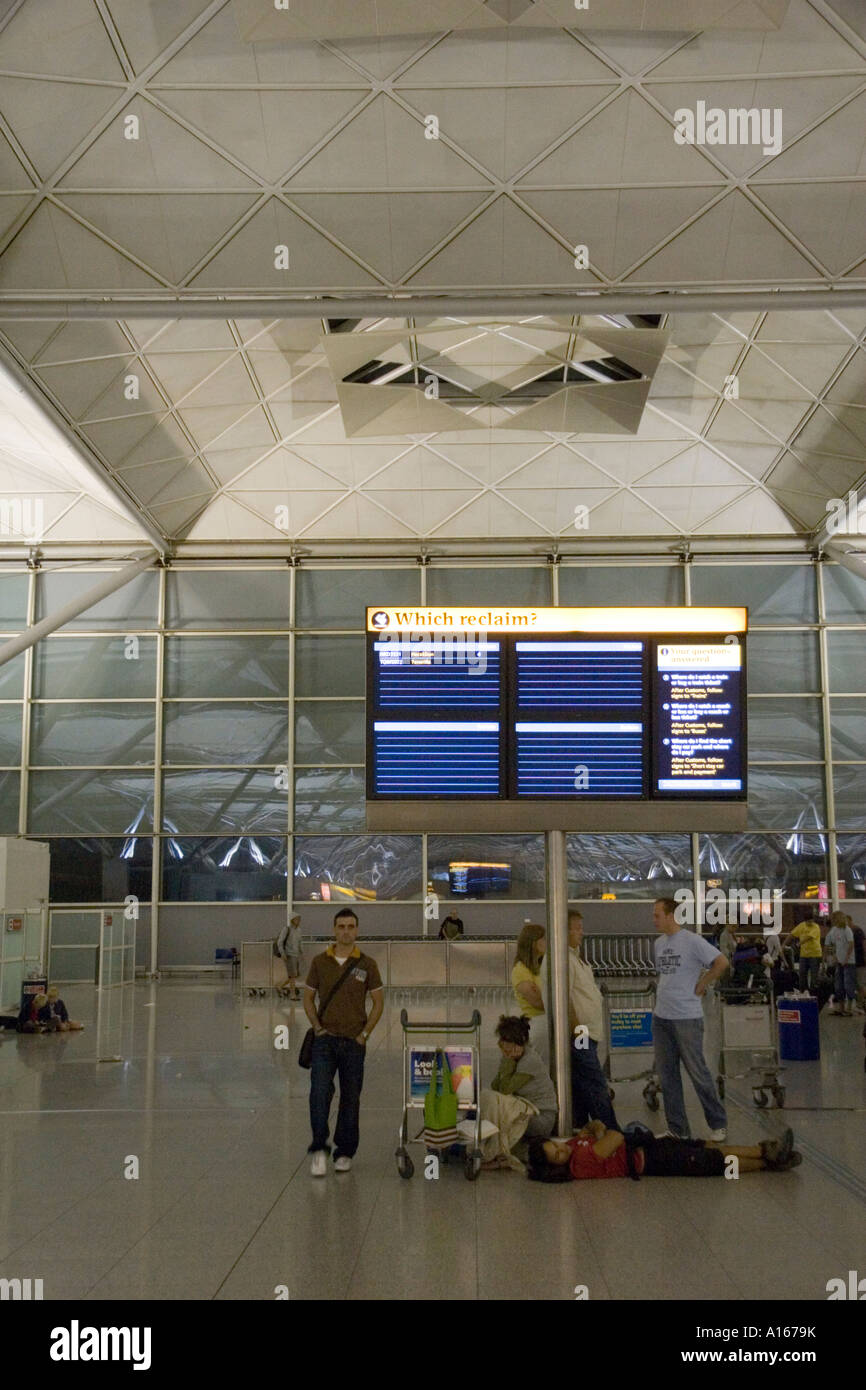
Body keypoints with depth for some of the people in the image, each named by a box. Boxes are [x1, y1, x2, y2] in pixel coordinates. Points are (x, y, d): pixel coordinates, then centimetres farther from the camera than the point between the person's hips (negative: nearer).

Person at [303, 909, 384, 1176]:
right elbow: (308, 998, 11)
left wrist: (364, 1034, -3)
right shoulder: (320, 962, 3)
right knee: (319, 1093, -13)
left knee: (350, 1098, 6)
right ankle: (319, 1149, -5)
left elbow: (378, 1002, 5)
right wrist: (317, 1027, -2)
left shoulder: (367, 964, 0)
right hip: (325, 1040, 0)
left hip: (354, 1042, 0)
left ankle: (345, 1152, 18)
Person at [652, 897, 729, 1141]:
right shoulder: (658, 943, 12)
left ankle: (718, 1125, 15)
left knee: (698, 1073, 0)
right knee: (667, 1076, 10)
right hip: (661, 1017, 8)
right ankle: (677, 1130, 19)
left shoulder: (692, 941, -12)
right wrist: (663, 995, 10)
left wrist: (700, 986, -9)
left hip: (687, 1018, -7)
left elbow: (721, 963, -15)